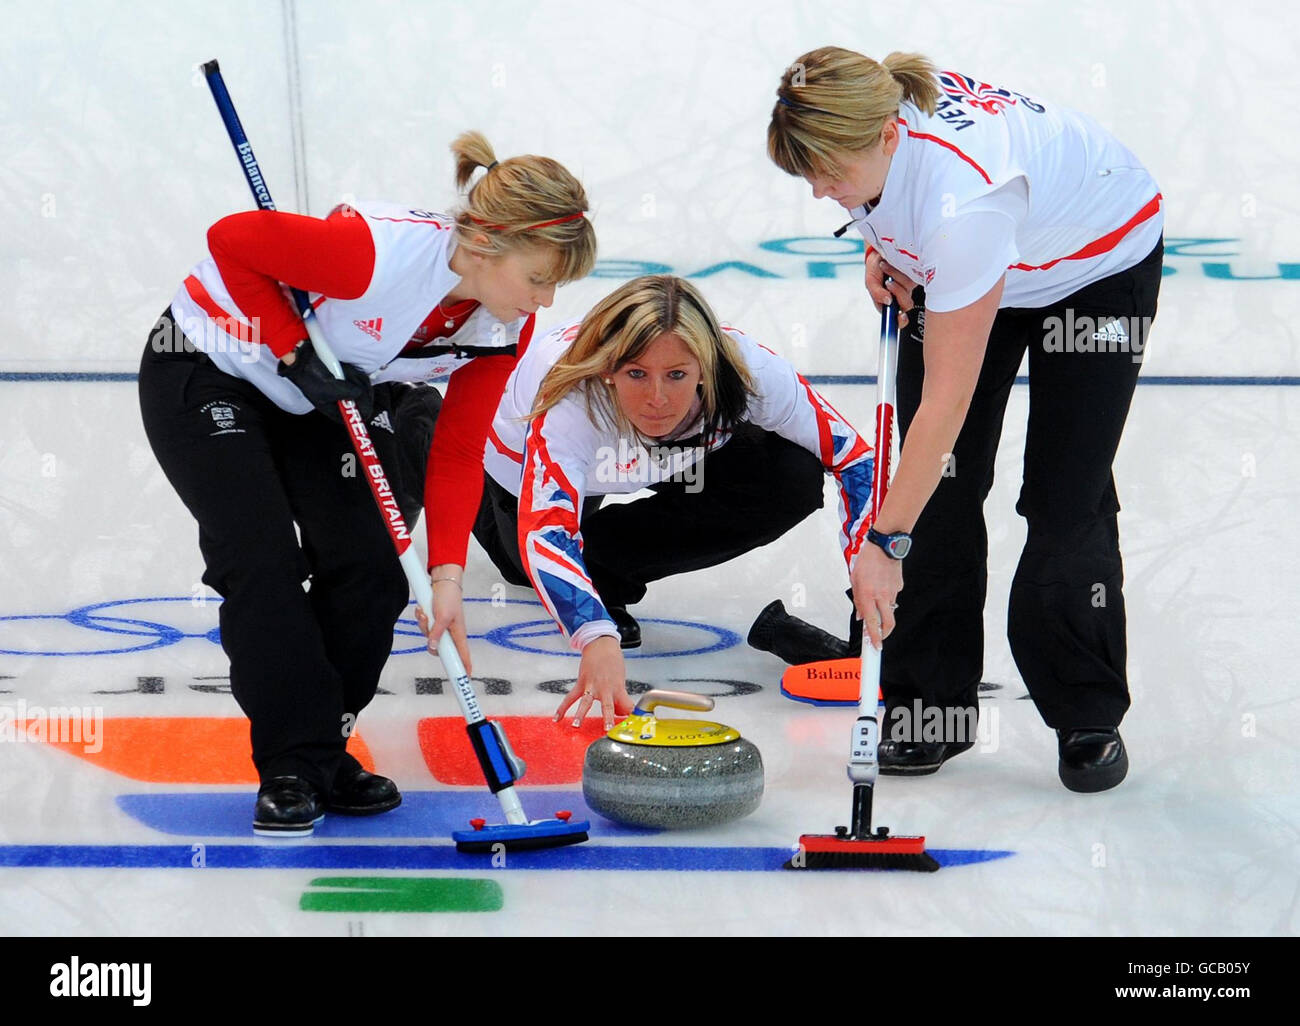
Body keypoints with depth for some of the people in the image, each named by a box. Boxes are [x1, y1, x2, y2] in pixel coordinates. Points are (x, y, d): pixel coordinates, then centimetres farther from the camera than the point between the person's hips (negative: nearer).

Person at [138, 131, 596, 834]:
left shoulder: (506, 328, -15)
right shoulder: (380, 250, -37)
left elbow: (457, 451, -10)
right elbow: (232, 239, -26)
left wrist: (447, 573, -19)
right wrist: (298, 353, -28)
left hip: (318, 400, 6)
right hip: (205, 374, -6)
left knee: (369, 570, -6)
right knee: (262, 564, -15)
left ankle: (320, 749, 11)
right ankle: (292, 766, -3)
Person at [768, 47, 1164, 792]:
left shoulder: (964, 198, -45)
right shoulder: (870, 107, -26)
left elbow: (948, 399, -41)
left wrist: (886, 541, -38)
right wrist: (883, 248, -10)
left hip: (1099, 262, -6)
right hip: (961, 262, 7)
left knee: (1066, 498, -10)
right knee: (941, 480, -4)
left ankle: (1090, 719, 10)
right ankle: (931, 709, 4)